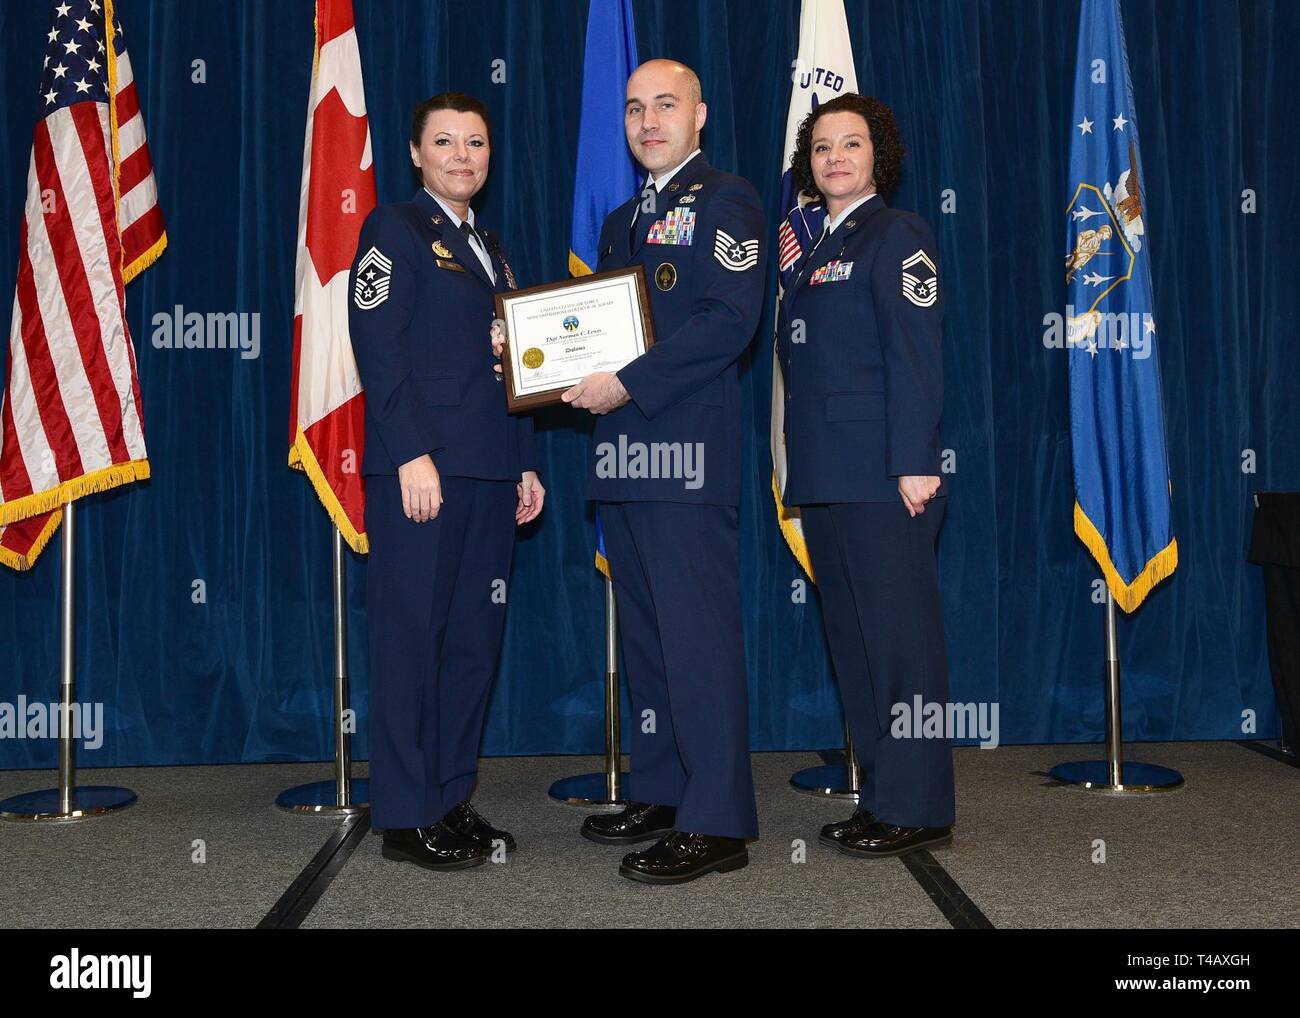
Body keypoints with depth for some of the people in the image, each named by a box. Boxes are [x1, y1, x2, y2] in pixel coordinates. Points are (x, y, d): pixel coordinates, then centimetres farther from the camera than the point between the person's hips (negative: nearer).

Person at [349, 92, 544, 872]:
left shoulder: (491, 249, 21)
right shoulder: (395, 228, 1)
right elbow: (376, 345, -10)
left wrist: (524, 464, 14)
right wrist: (412, 455, -18)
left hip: (489, 475, 7)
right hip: (421, 468, -7)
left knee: (474, 637, 8)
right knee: (412, 636, -2)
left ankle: (452, 799, 18)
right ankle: (406, 816, 6)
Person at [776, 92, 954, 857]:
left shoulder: (896, 235, -4)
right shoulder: (820, 248, 20)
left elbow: (916, 355, -13)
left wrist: (914, 463, -19)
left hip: (883, 478, -8)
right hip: (827, 479, 8)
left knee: (899, 636, -3)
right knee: (853, 641, 11)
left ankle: (917, 809, 5)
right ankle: (883, 796, 21)